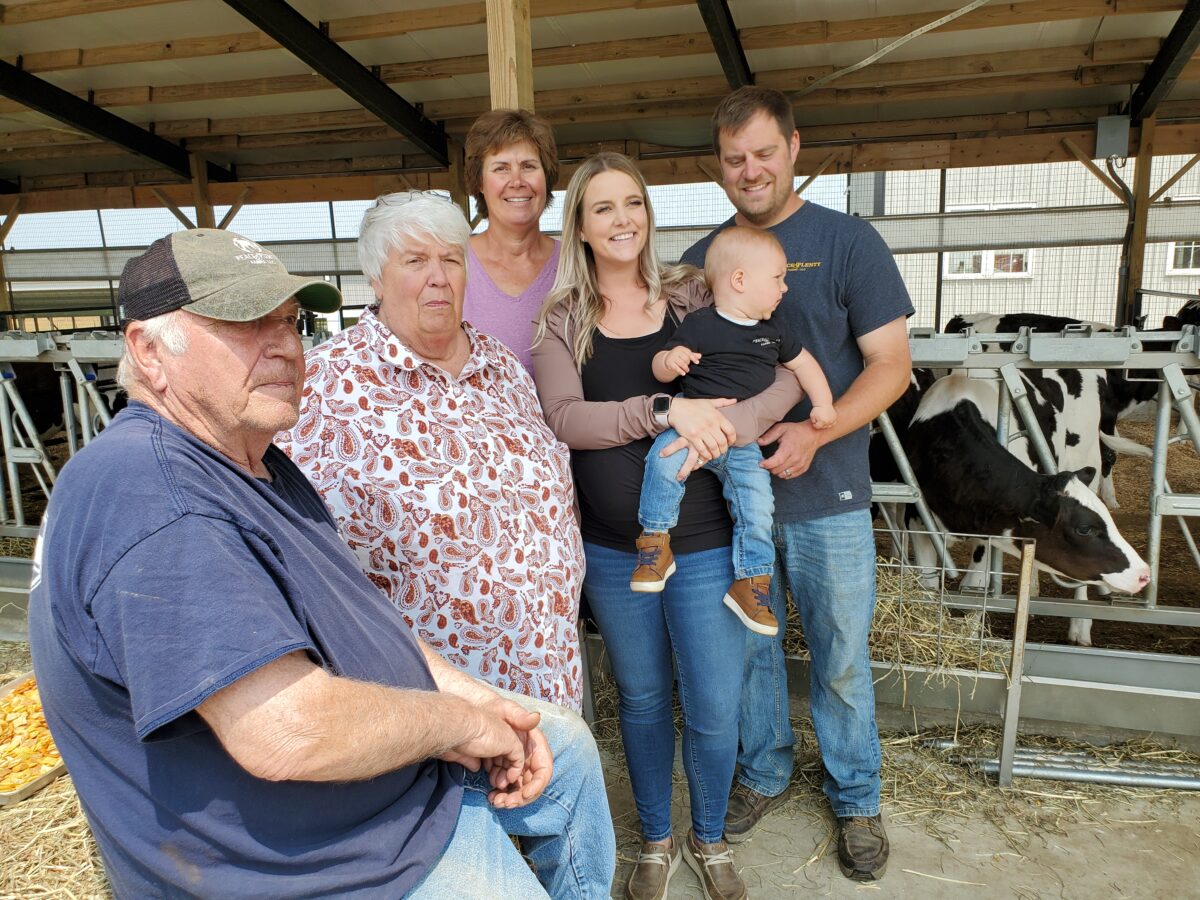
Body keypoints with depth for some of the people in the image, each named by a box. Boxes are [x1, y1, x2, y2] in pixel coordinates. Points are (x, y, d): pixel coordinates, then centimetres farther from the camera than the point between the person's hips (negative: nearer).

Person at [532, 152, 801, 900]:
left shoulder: (694, 298, -1)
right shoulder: (562, 321, 0)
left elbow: (790, 371, -6)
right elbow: (564, 418, -15)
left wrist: (731, 427, -25)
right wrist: (668, 410, -27)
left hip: (704, 543, 0)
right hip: (612, 549, 1)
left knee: (714, 708, 9)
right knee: (641, 699, 18)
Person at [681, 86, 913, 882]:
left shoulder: (847, 242, -4)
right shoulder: (701, 258, 6)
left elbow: (892, 365, -7)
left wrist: (815, 434, -22)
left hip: (826, 496, -3)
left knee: (840, 660, 11)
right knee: (749, 644, 17)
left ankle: (857, 799, 34)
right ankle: (764, 774, 40)